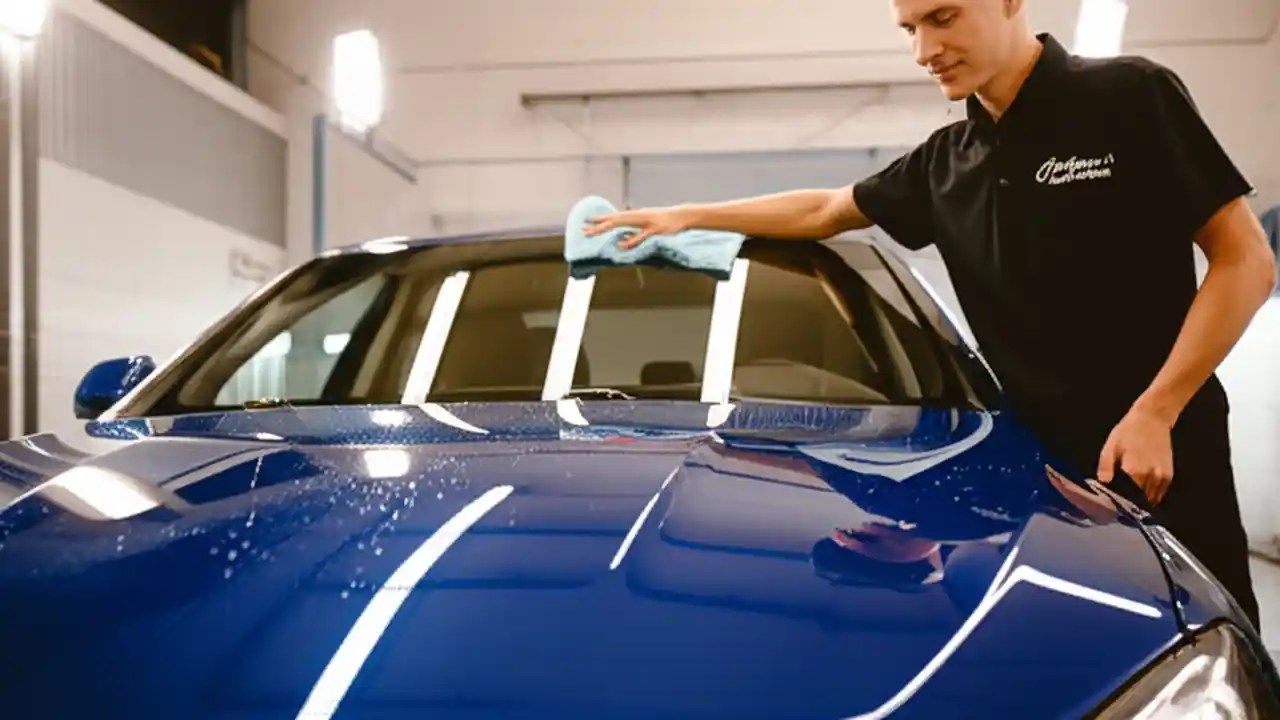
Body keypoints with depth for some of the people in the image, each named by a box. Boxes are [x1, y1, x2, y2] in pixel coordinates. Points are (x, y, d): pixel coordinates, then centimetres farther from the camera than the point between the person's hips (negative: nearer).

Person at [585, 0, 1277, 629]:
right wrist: (685, 215, 19)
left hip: (1161, 451, -4)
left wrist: (1155, 412, -16)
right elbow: (824, 210, 21)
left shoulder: (1128, 95, -8)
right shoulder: (944, 163, 8)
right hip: (1038, 453, 5)